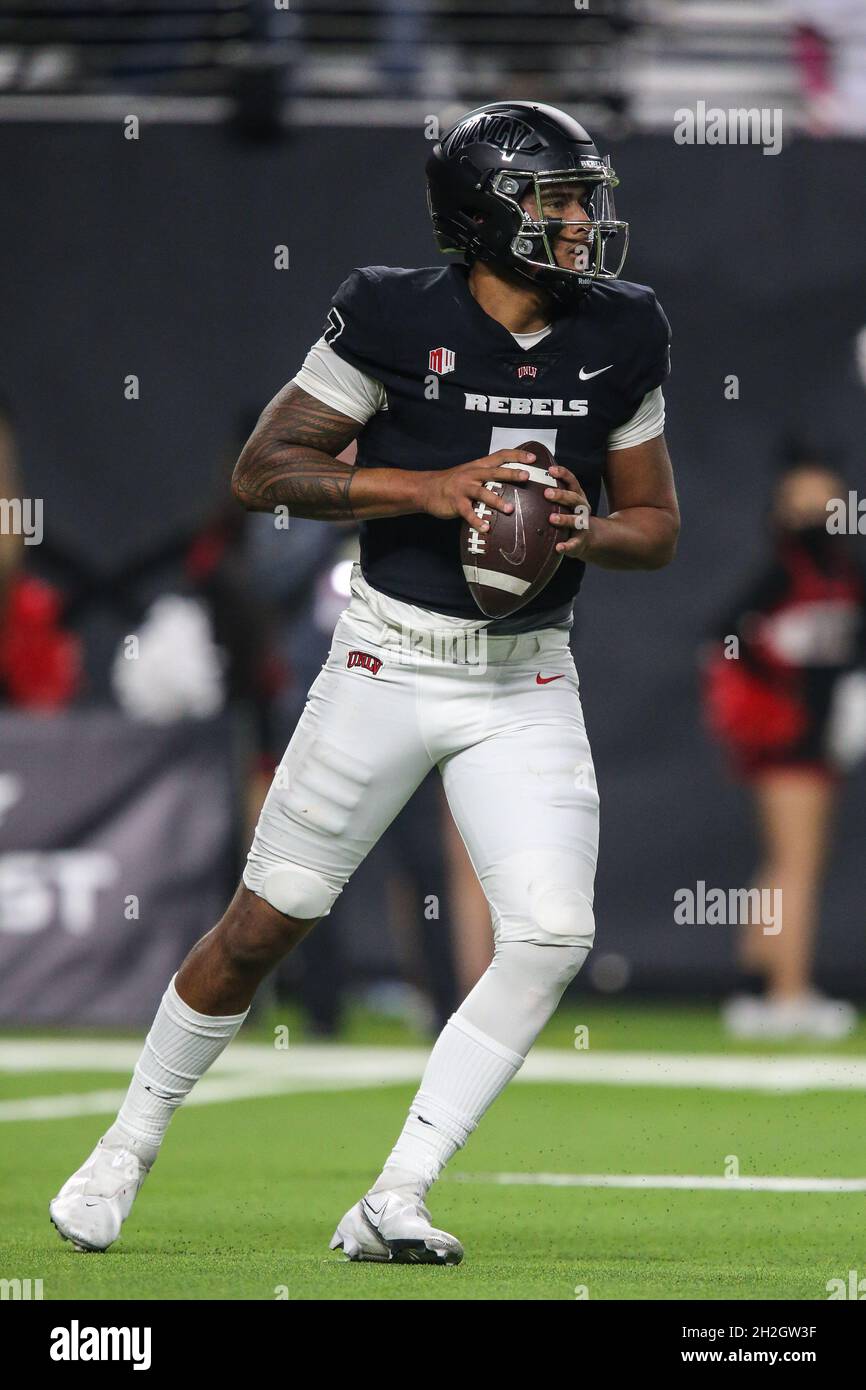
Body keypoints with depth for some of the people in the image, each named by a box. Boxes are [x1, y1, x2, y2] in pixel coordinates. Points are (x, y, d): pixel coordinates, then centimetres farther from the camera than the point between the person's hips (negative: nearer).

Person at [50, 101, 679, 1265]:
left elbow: (656, 528, 9)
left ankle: (393, 1207, -6)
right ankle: (127, 1151, 25)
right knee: (263, 926, 3)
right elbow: (262, 472, -10)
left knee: (553, 936, -14)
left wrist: (581, 533, -14)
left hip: (528, 686, 3)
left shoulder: (619, 339, 1)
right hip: (390, 665, -3)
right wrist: (428, 488, -21)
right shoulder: (397, 320, -11)